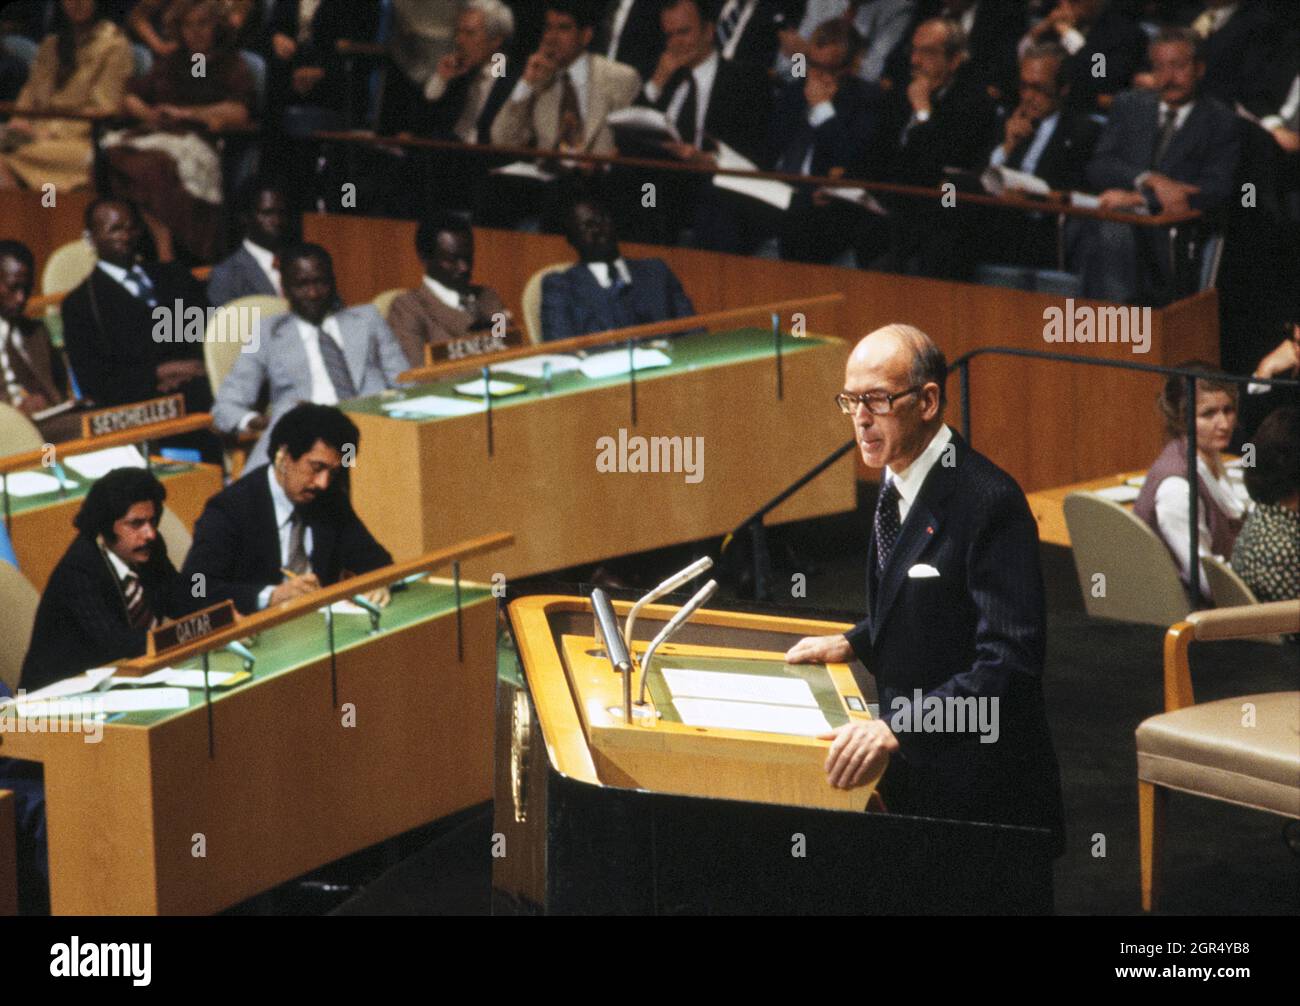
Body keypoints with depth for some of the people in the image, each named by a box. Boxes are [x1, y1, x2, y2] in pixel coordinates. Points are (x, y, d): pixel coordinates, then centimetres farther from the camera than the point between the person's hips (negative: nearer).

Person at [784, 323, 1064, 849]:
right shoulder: (897, 481, 8)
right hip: (910, 771, 8)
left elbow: (1010, 659, -28)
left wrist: (896, 728, -34)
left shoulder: (987, 500, -21)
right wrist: (853, 644, 9)